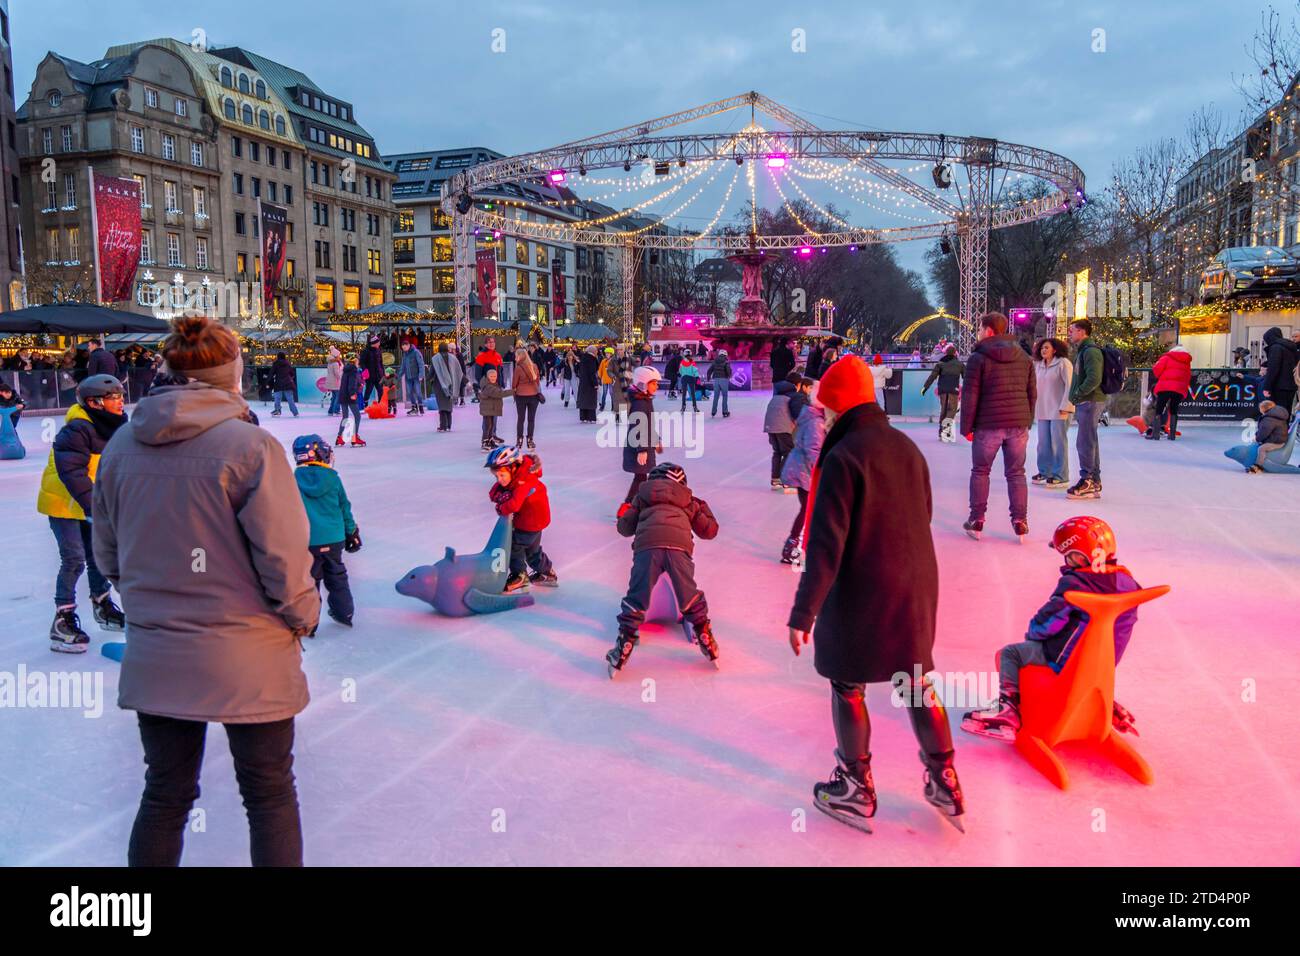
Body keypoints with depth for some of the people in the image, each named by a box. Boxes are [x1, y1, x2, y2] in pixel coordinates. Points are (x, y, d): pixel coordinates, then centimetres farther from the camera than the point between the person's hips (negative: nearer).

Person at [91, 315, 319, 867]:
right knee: (269, 795, 13)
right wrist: (303, 615, 2)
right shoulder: (250, 445, -17)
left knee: (164, 796, 20)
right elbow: (283, 555, -16)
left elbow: (108, 553, 8)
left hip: (153, 658, 5)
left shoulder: (122, 446, -1)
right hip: (246, 659, -5)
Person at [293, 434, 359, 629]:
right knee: (337, 576, 19)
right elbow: (344, 507, 5)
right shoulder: (332, 478, -3)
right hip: (334, 538, 1)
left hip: (307, 541, -1)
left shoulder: (295, 479, -4)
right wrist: (352, 532, 16)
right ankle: (344, 613, 28)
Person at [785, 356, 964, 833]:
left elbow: (826, 544, -22)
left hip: (860, 596, -6)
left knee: (848, 686, 11)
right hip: (916, 591, 7)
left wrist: (803, 614, -19)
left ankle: (856, 791, 22)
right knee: (917, 681, 19)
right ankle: (944, 782, 27)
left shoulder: (842, 456, -18)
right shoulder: (907, 447, 4)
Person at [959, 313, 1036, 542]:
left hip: (988, 425, -4)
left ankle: (977, 520, 12)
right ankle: (1020, 522, 8)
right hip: (1019, 425, 4)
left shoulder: (978, 358, -6)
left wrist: (966, 427, -3)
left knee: (980, 472, 10)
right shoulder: (1024, 358, 10)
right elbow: (1032, 393, 12)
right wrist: (1027, 422, 18)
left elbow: (970, 396, -9)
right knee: (1016, 473, 10)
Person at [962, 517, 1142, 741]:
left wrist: (1032, 633, 4)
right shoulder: (1126, 582, 1)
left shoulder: (1074, 584, -21)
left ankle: (1008, 707, -9)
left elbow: (1049, 621, -18)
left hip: (1066, 659, -8)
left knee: (1009, 653, 4)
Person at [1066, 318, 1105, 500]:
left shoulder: (1090, 351, -14)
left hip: (1090, 402, -11)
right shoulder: (1083, 350, 19)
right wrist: (1076, 396, 13)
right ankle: (1094, 482, 18)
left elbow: (1094, 379, -24)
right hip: (1086, 403, 11)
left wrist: (1077, 395, -16)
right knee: (1090, 442, 13)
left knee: (1084, 443, -8)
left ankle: (1087, 481, -4)